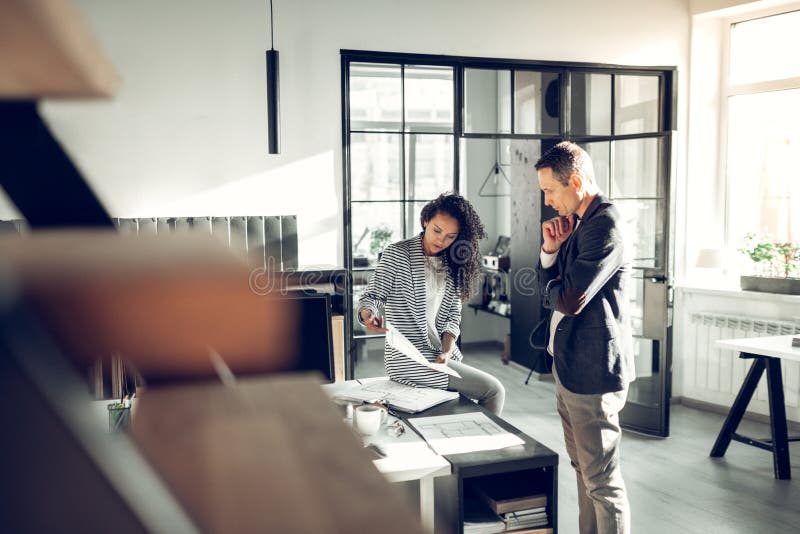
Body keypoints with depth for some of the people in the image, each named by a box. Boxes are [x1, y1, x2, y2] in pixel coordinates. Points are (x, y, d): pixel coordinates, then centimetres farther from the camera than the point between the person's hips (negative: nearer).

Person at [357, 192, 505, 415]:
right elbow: (372, 296, -6)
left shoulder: (452, 266, 11)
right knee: (493, 390, -9)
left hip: (441, 355, 6)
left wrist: (447, 350, -9)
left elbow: (453, 315, 8)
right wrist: (368, 315, -29)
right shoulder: (397, 254, -6)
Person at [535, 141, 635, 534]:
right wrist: (551, 249, -3)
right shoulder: (579, 222, 11)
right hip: (569, 366, 10)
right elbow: (551, 287, 14)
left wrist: (552, 287, -2)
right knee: (583, 468, 22)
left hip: (591, 372, -10)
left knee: (602, 480, 1)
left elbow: (568, 299, -24)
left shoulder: (605, 224, -19)